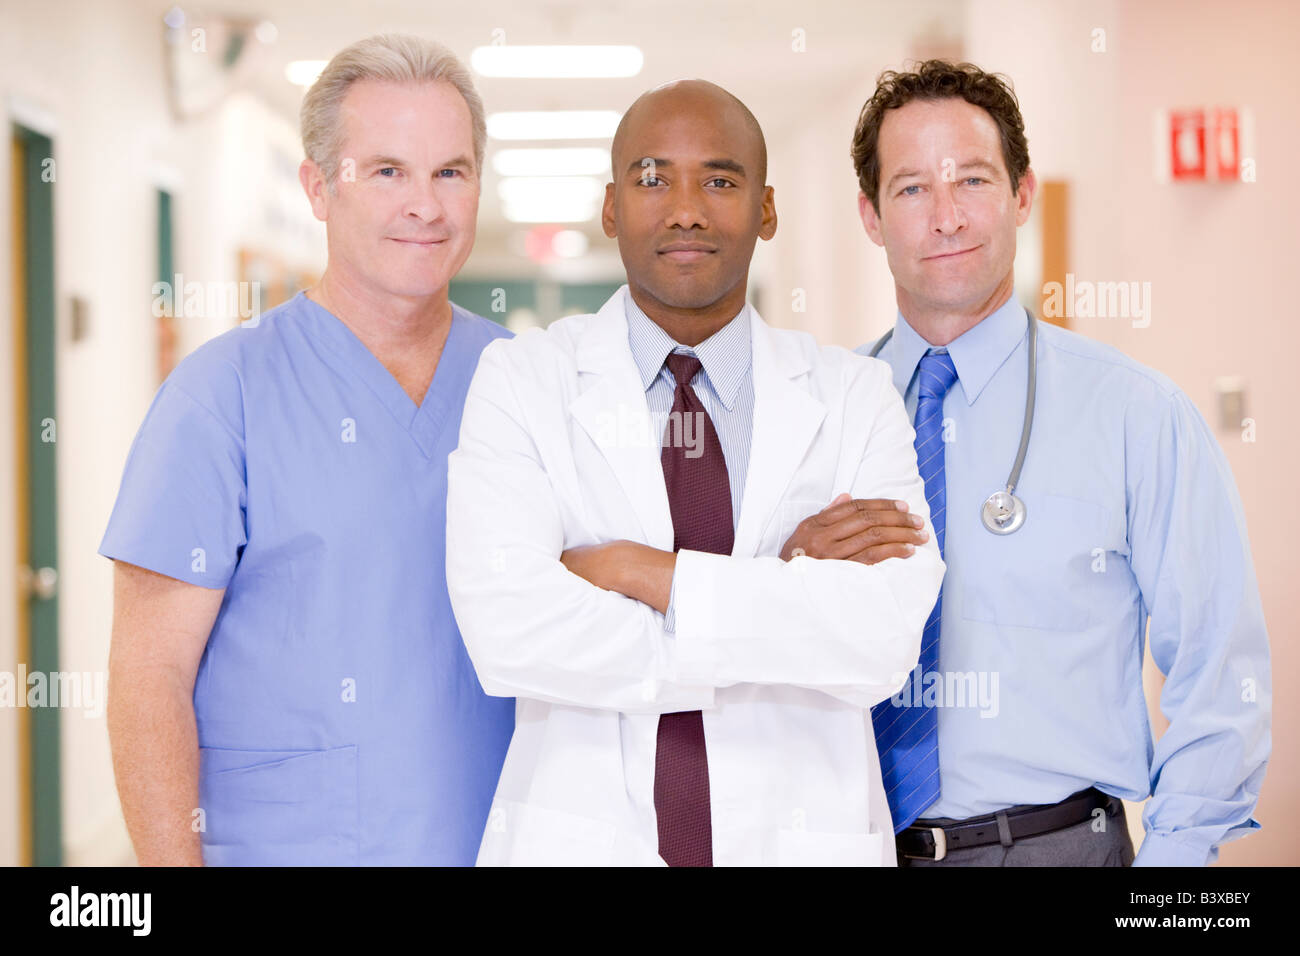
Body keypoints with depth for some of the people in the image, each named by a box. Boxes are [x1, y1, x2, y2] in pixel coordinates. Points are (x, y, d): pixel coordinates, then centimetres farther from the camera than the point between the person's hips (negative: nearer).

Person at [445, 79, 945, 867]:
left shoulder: (854, 397, -1)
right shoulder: (519, 381, -4)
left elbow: (887, 639, -16)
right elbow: (508, 632, -18)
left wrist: (641, 571, -19)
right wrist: (790, 581, -17)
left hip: (800, 836, 1)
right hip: (580, 836, -1)